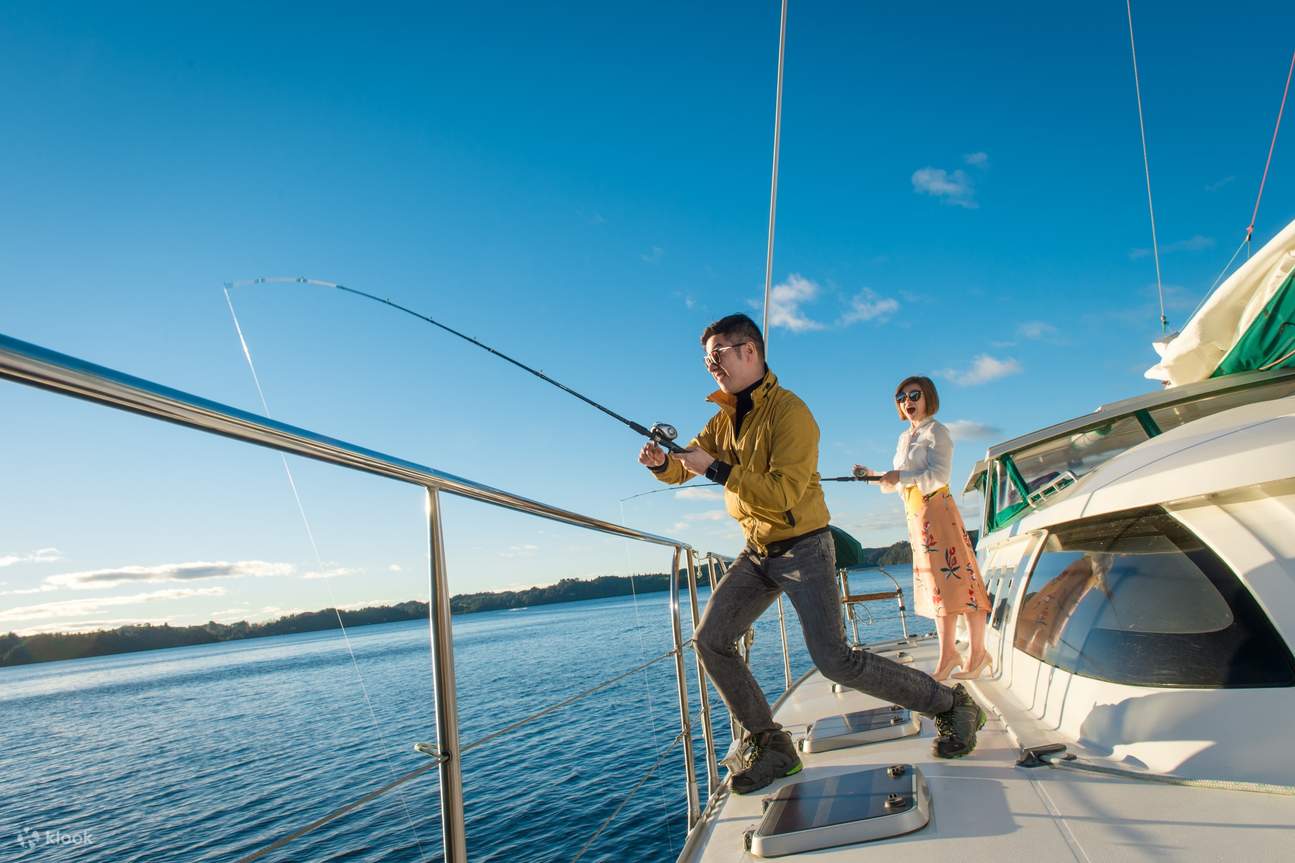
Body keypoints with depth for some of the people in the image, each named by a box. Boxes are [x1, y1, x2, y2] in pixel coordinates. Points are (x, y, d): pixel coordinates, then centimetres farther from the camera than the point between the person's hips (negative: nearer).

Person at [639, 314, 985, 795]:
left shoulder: (789, 412, -18)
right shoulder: (725, 417, 7)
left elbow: (783, 493, -28)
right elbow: (682, 469, 7)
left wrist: (716, 468, -30)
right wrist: (661, 463, -16)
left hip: (804, 548, -7)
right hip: (758, 552, 8)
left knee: (835, 661, -10)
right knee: (710, 640, -3)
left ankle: (951, 706, 11)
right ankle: (770, 746, 11)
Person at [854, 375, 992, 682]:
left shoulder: (936, 432, -4)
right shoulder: (905, 437, 20)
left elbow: (938, 475, -15)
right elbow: (899, 483, 21)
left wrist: (900, 477, -20)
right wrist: (872, 476, 9)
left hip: (936, 510, -8)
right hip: (915, 515, 8)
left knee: (952, 577, -7)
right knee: (937, 583, 9)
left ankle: (977, 652, -1)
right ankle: (949, 653, 13)